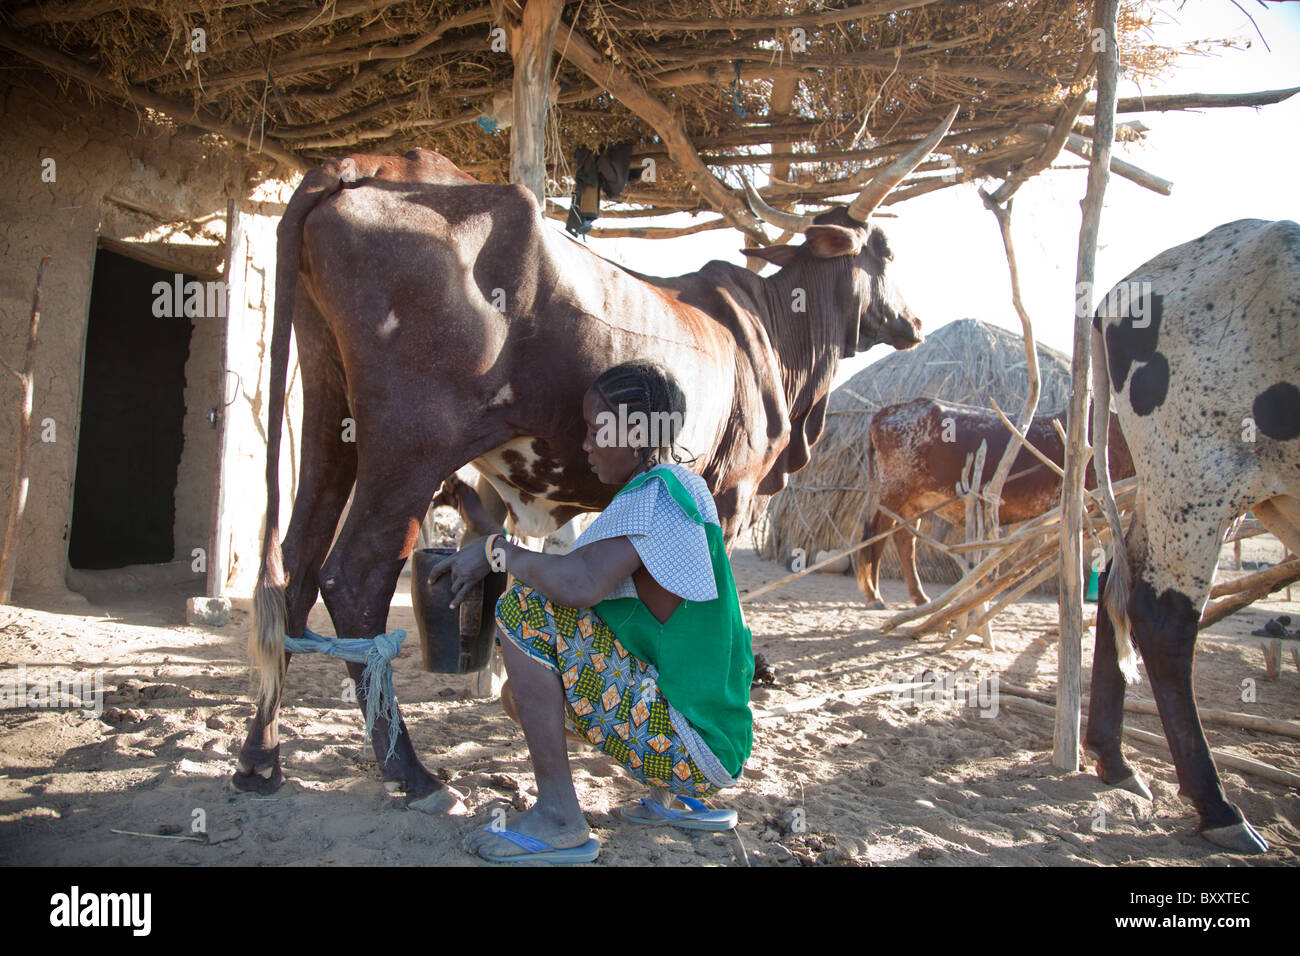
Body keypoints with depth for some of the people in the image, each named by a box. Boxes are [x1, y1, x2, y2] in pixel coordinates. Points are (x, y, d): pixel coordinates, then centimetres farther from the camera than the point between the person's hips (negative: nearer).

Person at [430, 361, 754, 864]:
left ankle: (559, 820, -10)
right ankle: (675, 799, 18)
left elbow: (579, 582, -34)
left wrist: (495, 550, -17)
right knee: (526, 691, 22)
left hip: (693, 747, -10)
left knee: (524, 608, -14)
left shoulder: (656, 496, -18)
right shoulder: (686, 489, 12)